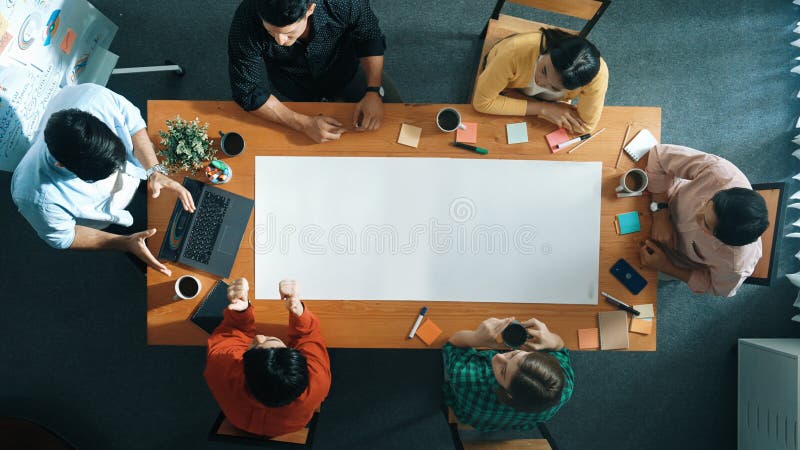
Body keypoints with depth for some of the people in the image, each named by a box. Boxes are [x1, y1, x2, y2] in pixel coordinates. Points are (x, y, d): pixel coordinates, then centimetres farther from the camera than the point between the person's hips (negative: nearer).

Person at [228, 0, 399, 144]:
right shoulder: (245, 22, -36)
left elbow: (370, 38, -15)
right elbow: (247, 91, -27)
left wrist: (373, 91, -30)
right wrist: (304, 123, -37)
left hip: (346, 72, 1)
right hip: (291, 88, 0)